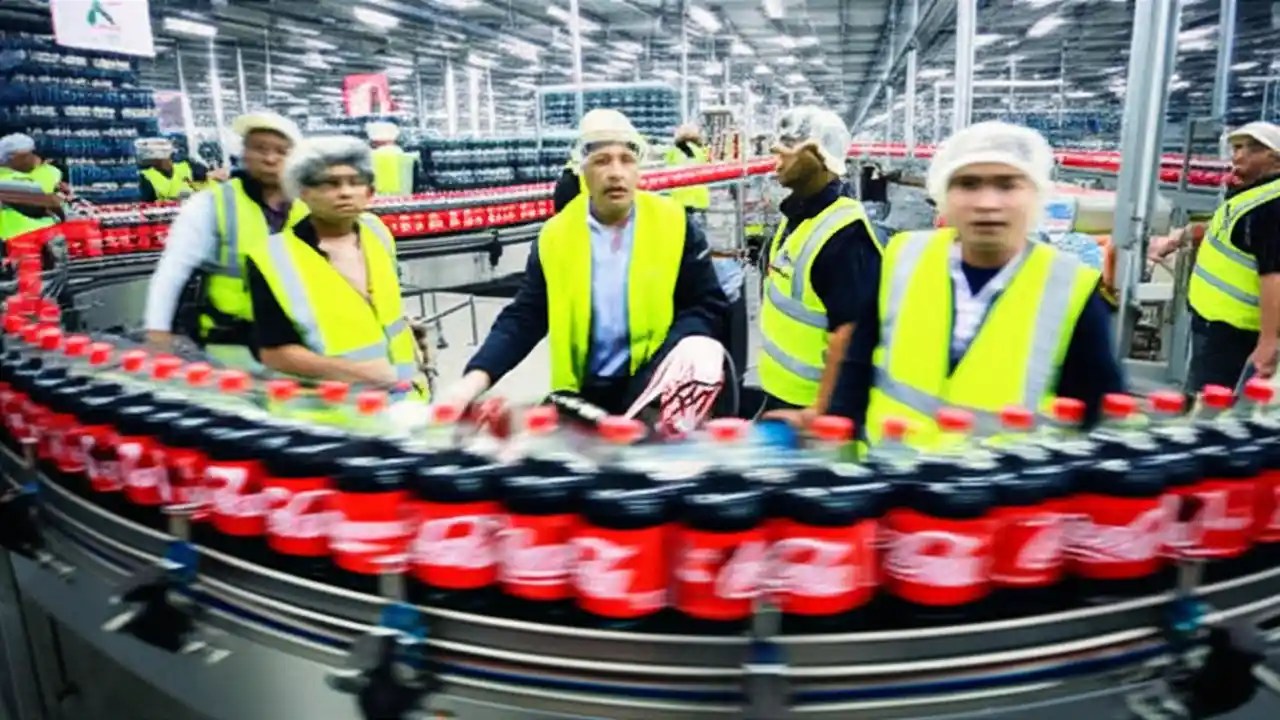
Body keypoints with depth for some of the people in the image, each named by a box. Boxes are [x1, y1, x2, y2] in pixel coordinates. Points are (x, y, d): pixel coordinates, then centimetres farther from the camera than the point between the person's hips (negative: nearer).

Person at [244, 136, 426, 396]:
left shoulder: (375, 232, 1)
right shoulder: (274, 258, -16)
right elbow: (275, 352, -16)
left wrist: (413, 366, 13)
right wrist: (354, 371, -27)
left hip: (405, 394, 6)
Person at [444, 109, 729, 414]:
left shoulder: (673, 224, -3)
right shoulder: (555, 236, 0)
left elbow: (708, 306, 0)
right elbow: (524, 318, 0)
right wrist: (477, 377, -16)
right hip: (586, 392, 2)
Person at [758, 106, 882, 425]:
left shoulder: (845, 232, -24)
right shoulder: (797, 215, 6)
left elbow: (848, 332, -26)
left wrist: (821, 410, -24)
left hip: (809, 404, -9)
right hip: (779, 391, 9)